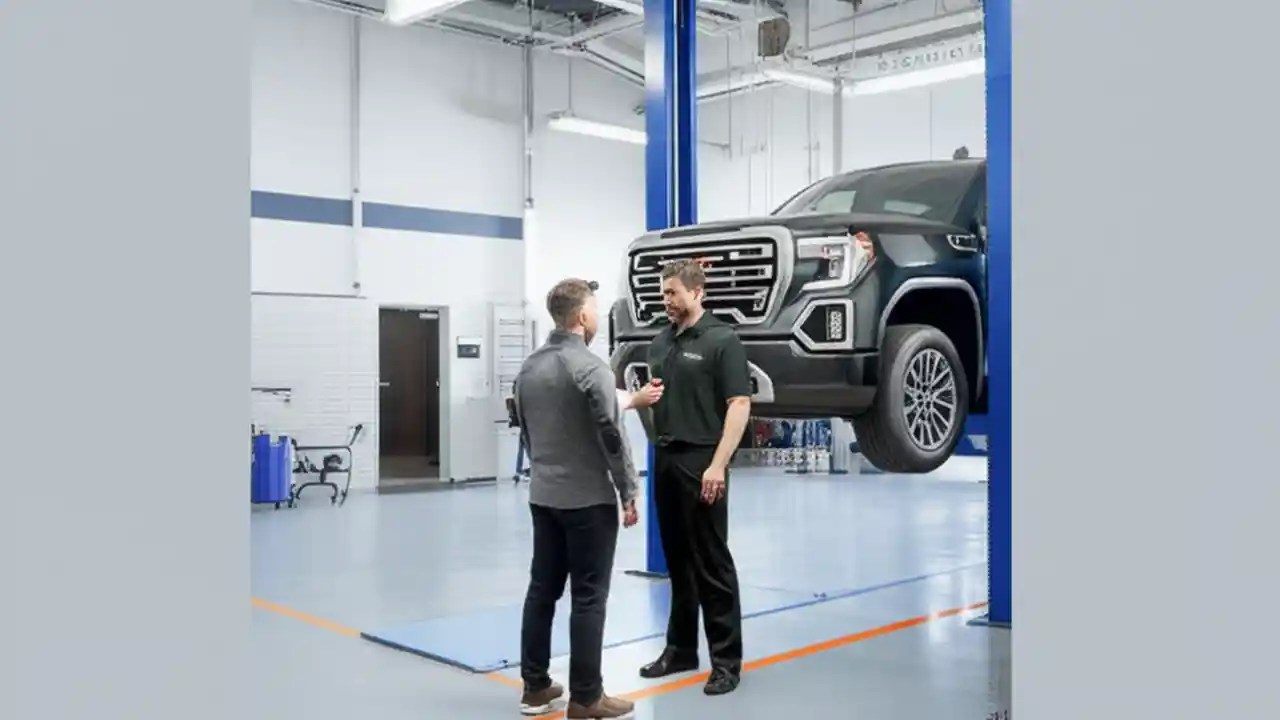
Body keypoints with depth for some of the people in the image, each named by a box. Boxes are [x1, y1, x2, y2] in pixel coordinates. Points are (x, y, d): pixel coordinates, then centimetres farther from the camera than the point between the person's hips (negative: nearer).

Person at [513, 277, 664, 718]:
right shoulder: (590, 367, -16)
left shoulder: (528, 368, 8)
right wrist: (629, 493, -8)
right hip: (587, 499, -8)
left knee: (542, 589, 12)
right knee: (588, 597, -1)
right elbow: (611, 436, -17)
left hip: (542, 496, 8)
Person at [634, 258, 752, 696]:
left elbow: (739, 405, -14)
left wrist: (718, 464, -20)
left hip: (701, 462, -7)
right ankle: (681, 648, 24)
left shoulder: (722, 340, -8)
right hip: (665, 460, 7)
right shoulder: (661, 342, 13)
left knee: (712, 563, -2)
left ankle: (727, 659, 7)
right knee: (678, 561, 13)